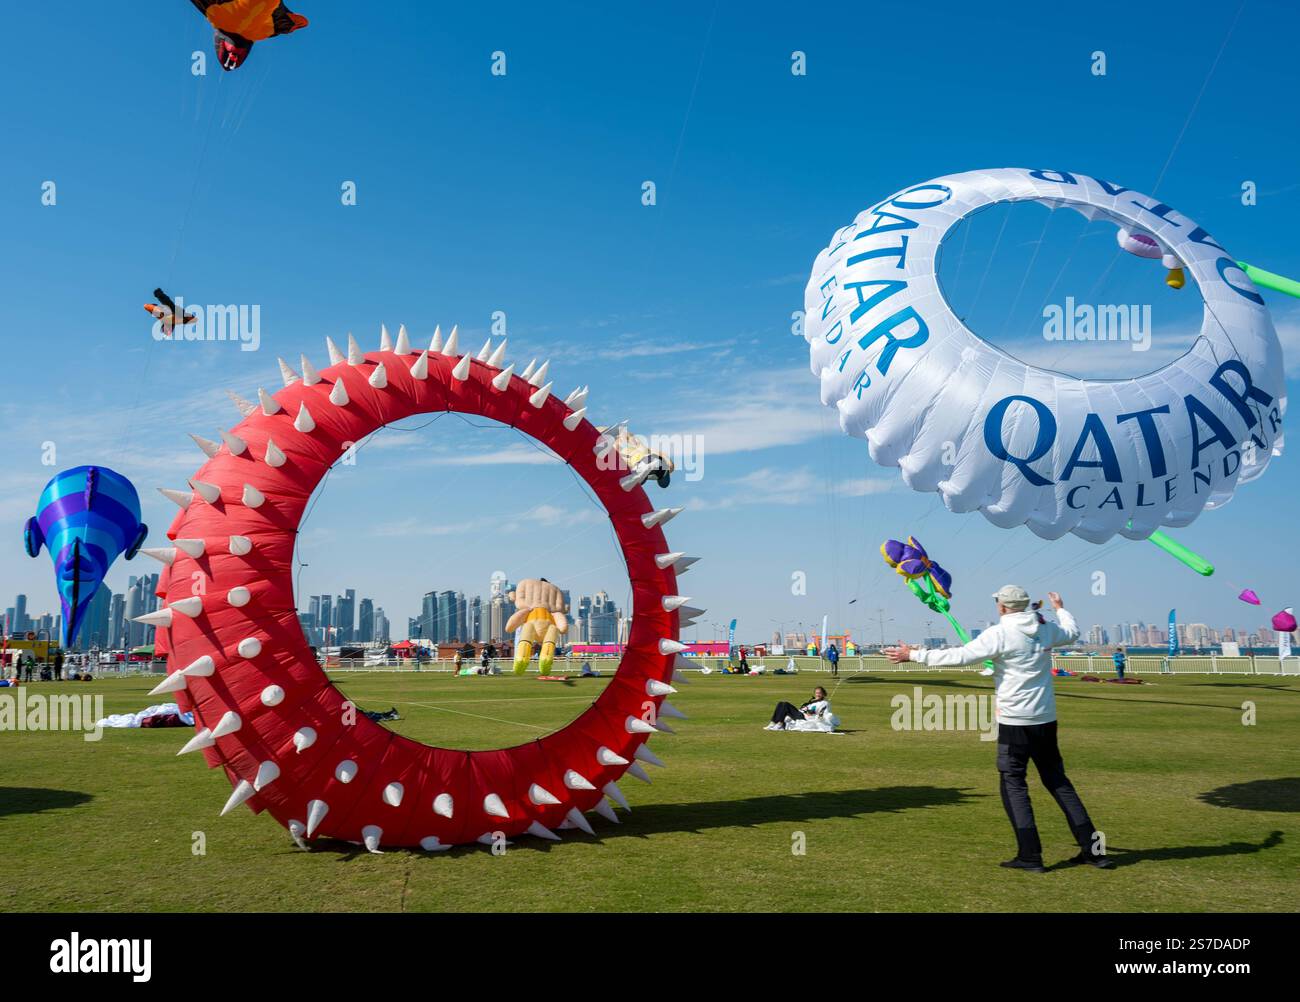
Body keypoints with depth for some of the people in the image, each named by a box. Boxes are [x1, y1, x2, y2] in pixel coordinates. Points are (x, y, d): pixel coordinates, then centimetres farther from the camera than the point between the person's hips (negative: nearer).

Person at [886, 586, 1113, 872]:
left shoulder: (999, 633, -13)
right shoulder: (1047, 630, 6)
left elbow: (960, 656, -18)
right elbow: (1073, 632, 29)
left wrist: (914, 655, -11)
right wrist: (1060, 608, 48)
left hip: (1015, 723, -6)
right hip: (1046, 721, 6)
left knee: (1014, 786, 2)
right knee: (1058, 782, 15)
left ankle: (1030, 856, -2)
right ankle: (1093, 848, 16)